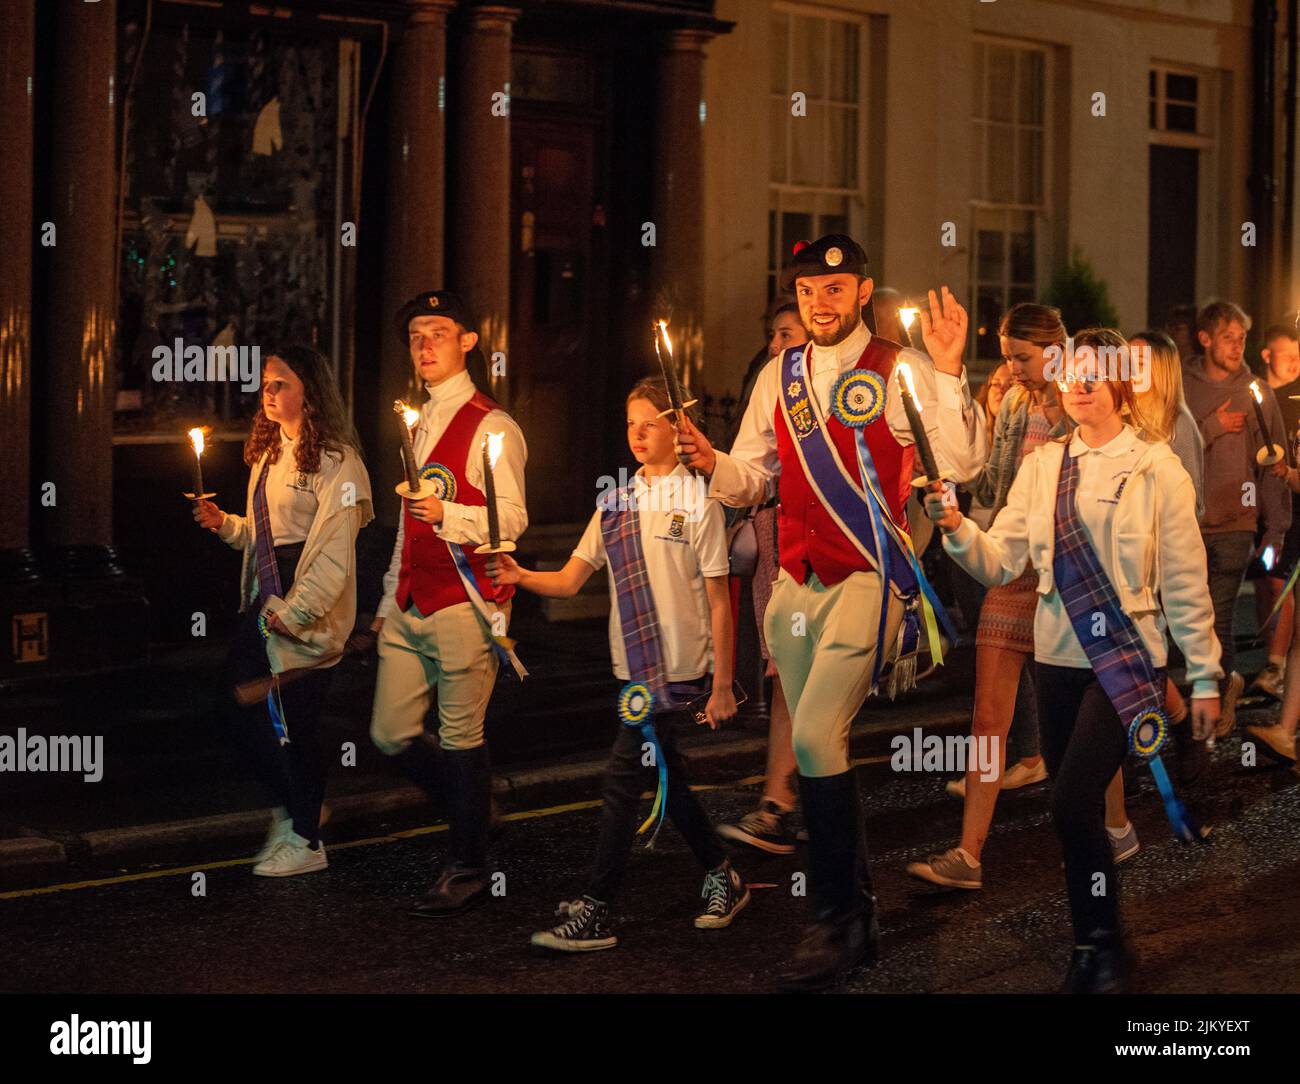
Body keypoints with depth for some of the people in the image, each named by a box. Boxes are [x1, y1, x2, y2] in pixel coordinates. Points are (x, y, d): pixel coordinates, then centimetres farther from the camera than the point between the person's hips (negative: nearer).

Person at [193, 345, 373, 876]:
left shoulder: (335, 460, -13)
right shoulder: (269, 453, 14)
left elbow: (335, 550, -19)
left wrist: (295, 612, -23)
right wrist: (224, 524, 2)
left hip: (307, 611, -9)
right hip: (266, 602, 9)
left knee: (294, 722, -3)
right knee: (239, 701, 10)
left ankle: (306, 842, 12)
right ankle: (291, 807, 28)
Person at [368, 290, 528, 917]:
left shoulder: (490, 427, -7)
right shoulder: (418, 426, 19)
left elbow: (511, 519, -15)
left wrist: (446, 512, -30)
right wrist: (389, 599, 22)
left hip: (465, 605, -8)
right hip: (410, 607, 8)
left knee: (461, 739, -3)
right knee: (391, 734, 8)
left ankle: (468, 871, 9)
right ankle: (473, 808, 30)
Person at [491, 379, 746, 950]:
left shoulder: (697, 503, -6)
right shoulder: (616, 505, 10)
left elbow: (718, 601, -5)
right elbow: (569, 580, 5)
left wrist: (722, 684, -7)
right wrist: (520, 577, -15)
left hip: (677, 667, -6)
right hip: (635, 667, 6)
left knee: (622, 779, -10)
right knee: (663, 779, 16)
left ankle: (594, 913, -6)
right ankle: (722, 879, 33)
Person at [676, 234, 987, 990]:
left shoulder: (902, 372, -5)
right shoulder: (779, 376, 11)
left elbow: (963, 465, -14)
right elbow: (752, 479, 14)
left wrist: (949, 372, -24)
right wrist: (714, 465, -8)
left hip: (870, 580, -6)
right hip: (798, 585, 6)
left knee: (818, 736, -20)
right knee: (819, 752, 11)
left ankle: (836, 922, -7)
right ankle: (861, 918, 26)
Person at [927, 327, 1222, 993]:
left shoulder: (1157, 469, -5)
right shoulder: (1041, 467, 5)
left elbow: (1185, 581, -4)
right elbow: (1000, 563, 0)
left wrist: (1204, 678, -3)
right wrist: (954, 527, -19)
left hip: (1128, 662, -4)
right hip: (1057, 661, 4)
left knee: (1071, 801, -15)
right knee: (1075, 811, 10)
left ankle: (1102, 944, 6)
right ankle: (1094, 946, 25)